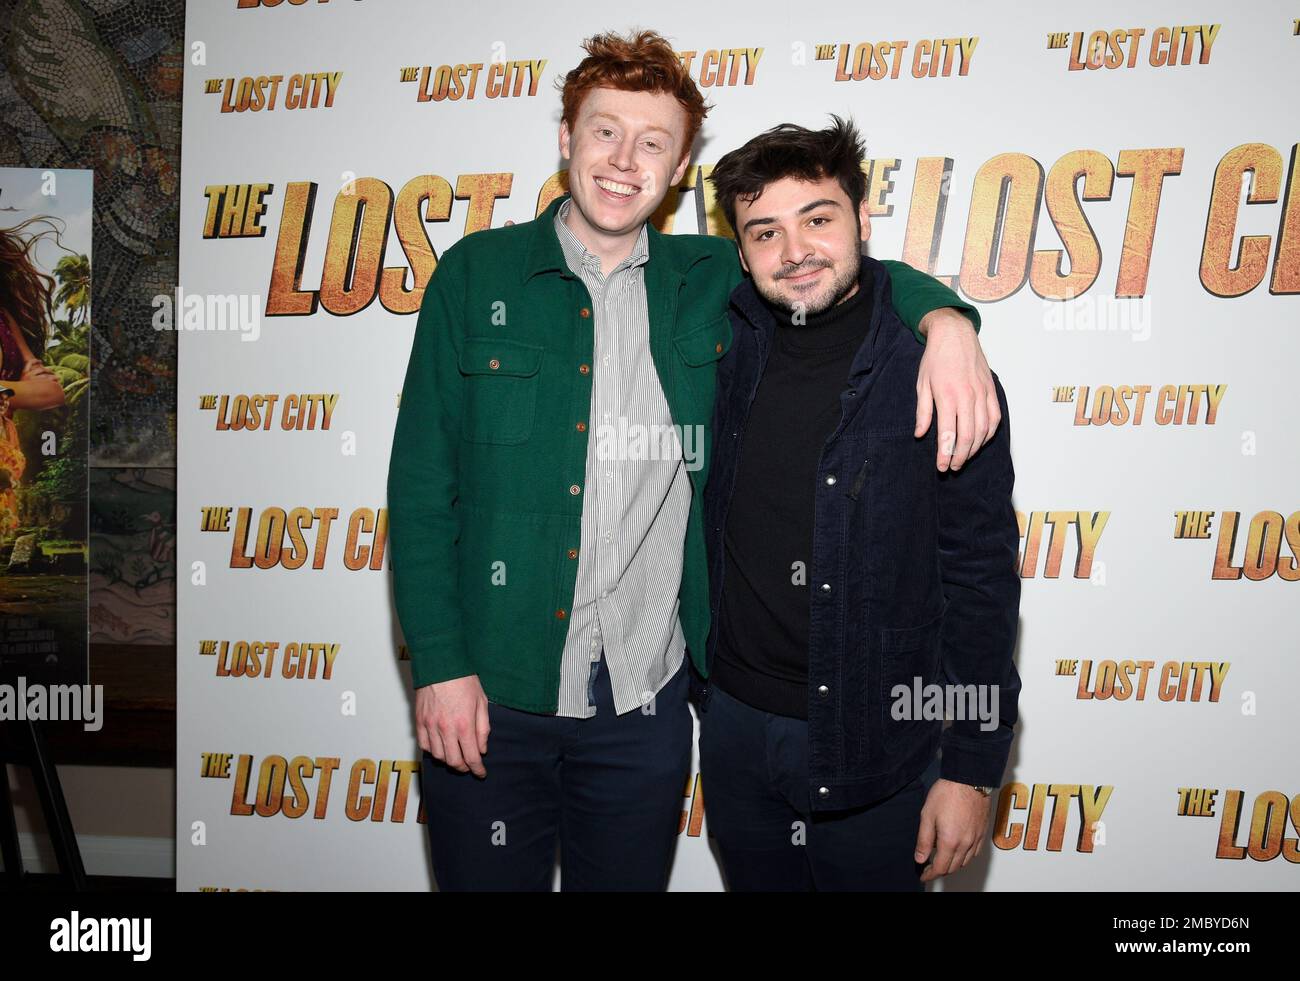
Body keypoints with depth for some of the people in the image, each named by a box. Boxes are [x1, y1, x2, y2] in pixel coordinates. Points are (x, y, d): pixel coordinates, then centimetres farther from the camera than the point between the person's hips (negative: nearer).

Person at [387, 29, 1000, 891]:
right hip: (489, 697, -1)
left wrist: (946, 317, -10)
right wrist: (439, 664, -8)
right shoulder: (477, 276, -2)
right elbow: (422, 485, -2)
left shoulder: (707, 284, 4)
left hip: (645, 700, 2)